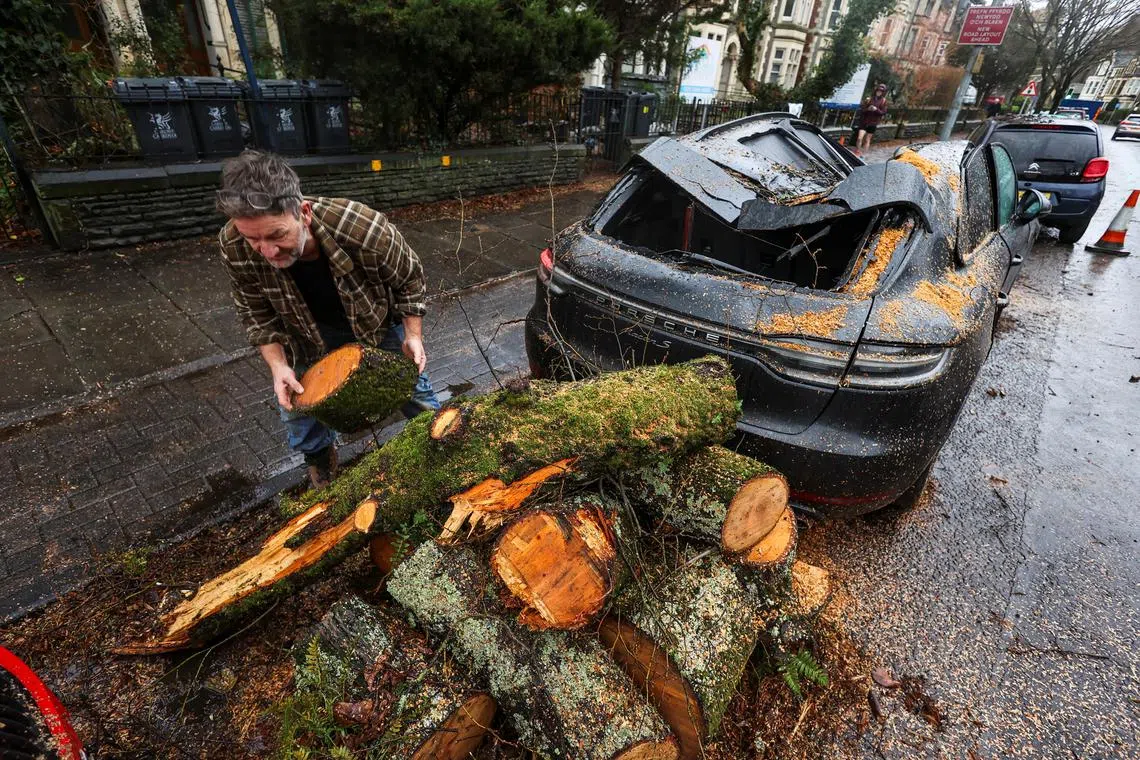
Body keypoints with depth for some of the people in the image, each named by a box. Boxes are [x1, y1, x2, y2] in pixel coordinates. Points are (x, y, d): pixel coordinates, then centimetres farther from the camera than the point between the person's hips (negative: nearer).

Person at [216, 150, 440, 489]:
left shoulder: (365, 229, -39)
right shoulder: (234, 247, -30)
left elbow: (409, 279, -18)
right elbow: (257, 314, -10)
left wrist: (413, 336, -17)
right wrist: (278, 365, -21)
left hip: (379, 322, -2)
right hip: (309, 336, 2)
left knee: (414, 387, 12)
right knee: (298, 408, 10)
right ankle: (322, 473, 41)